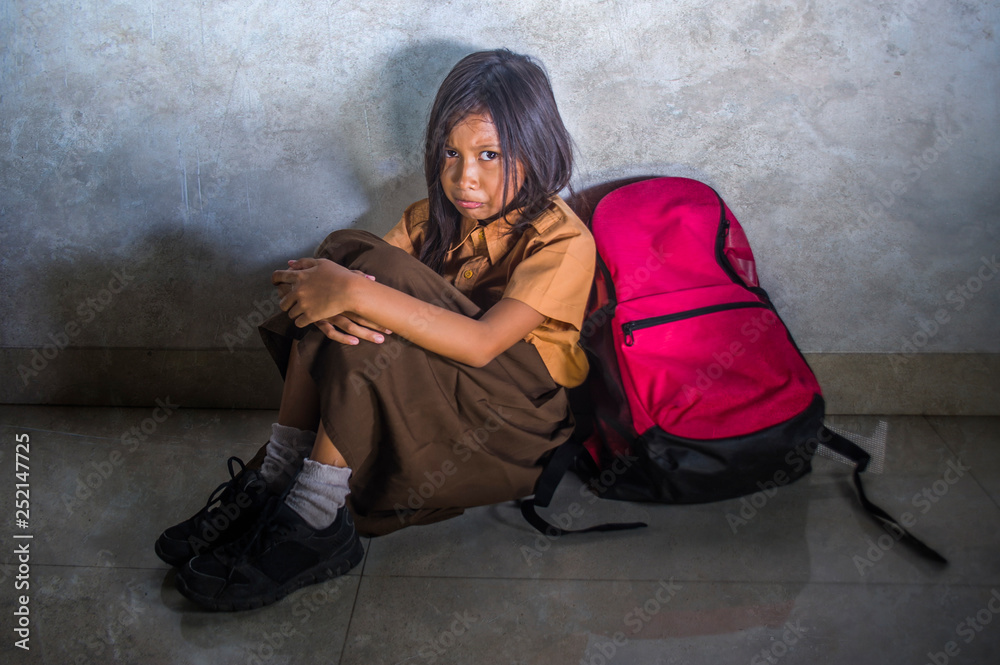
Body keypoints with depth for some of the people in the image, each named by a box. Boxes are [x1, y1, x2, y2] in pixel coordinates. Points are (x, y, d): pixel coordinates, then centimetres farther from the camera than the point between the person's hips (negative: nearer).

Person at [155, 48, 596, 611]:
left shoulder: (564, 241, -16)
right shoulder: (438, 215, 5)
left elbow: (481, 342, -32)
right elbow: (354, 270, -5)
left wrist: (356, 293, -36)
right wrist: (331, 298, -30)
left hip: (515, 410, -6)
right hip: (418, 399, 6)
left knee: (374, 272, -28)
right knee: (346, 251, -15)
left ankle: (314, 521, -25)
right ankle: (277, 476, -17)